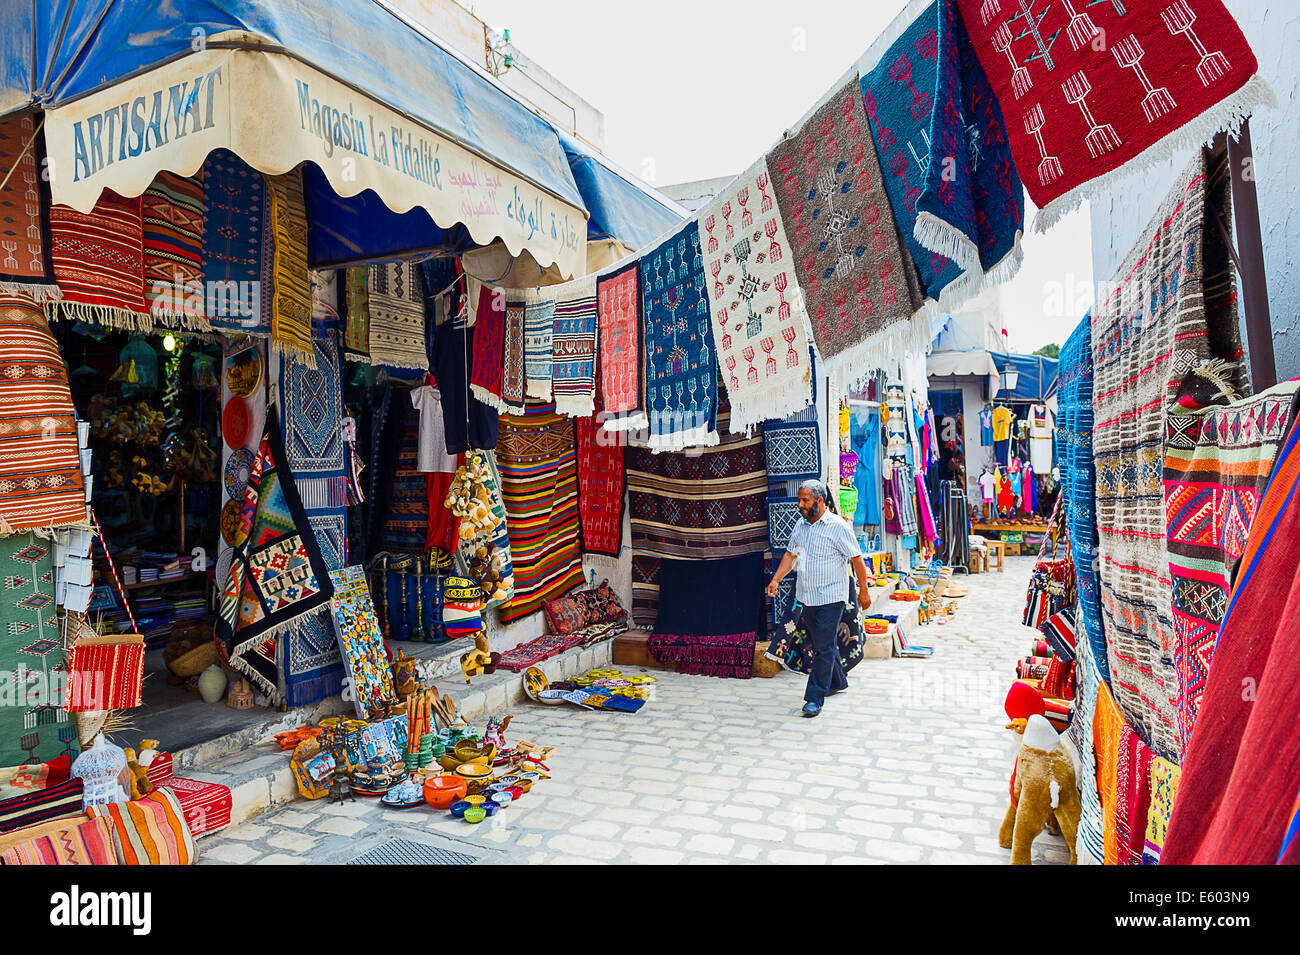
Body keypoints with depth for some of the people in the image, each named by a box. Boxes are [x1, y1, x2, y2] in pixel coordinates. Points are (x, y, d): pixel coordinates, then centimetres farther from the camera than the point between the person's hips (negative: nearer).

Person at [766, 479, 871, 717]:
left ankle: (815, 698, -4)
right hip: (806, 597, 7)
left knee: (824, 648, -6)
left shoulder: (837, 527, -11)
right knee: (818, 644, 16)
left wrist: (863, 591, -3)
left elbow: (857, 559, -6)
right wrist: (776, 580, 5)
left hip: (830, 598, -7)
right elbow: (791, 555, 16)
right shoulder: (800, 526, 8)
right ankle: (838, 681, 36)